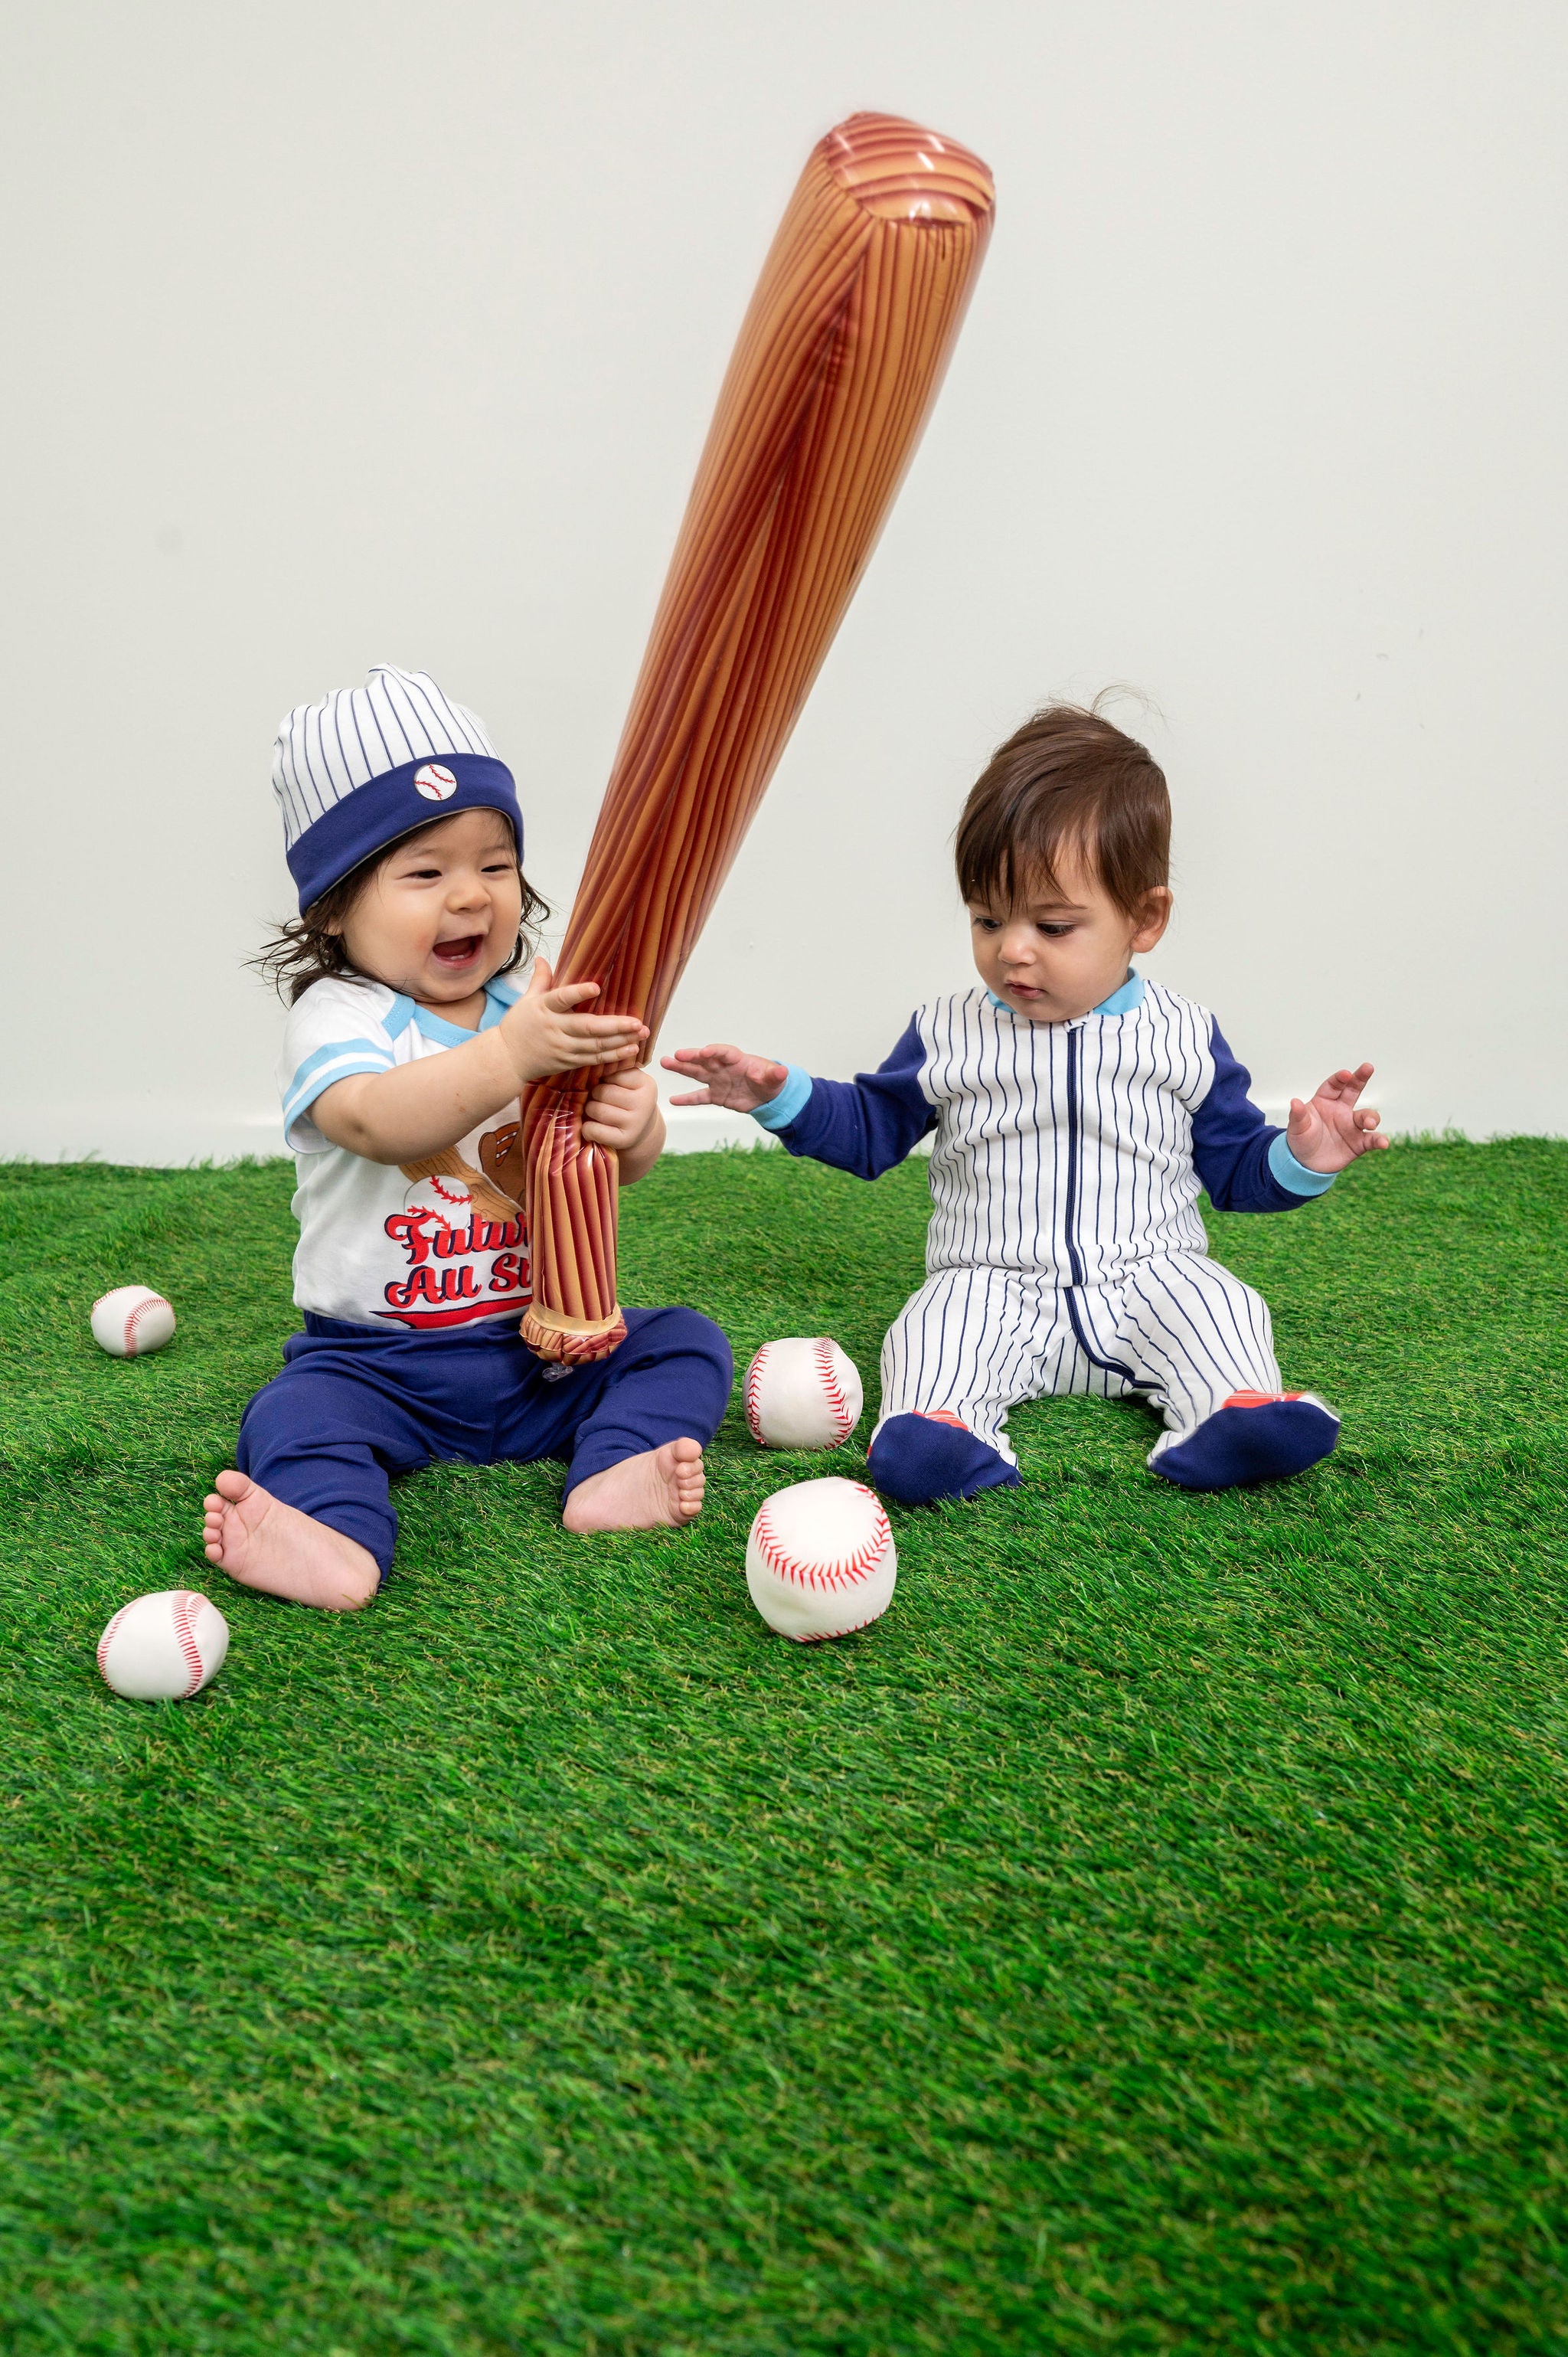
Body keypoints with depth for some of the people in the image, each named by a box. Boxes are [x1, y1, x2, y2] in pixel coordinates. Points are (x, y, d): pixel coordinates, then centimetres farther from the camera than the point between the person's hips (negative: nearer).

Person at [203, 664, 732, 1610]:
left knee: (689, 1343, -10)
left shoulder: (543, 1008, 5)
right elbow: (377, 1122, -31)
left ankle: (611, 1479, -30)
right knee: (296, 1415, -27)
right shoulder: (336, 1018, -8)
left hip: (546, 1346, 4)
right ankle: (339, 1542, -50)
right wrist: (511, 1055, -43)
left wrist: (633, 1122, -26)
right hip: (381, 1357, -3)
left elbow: (632, 1161, -1)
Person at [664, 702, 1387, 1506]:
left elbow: (1232, 1167, 12)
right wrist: (784, 1096, 1)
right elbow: (870, 1129, 16)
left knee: (1219, 1309, -27)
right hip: (989, 1284, 0)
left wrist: (1300, 1158, -8)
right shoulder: (947, 1034, 7)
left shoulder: (1185, 1038, 6)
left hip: (1148, 1278, 1)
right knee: (933, 1333, -29)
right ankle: (942, 1423, -51)